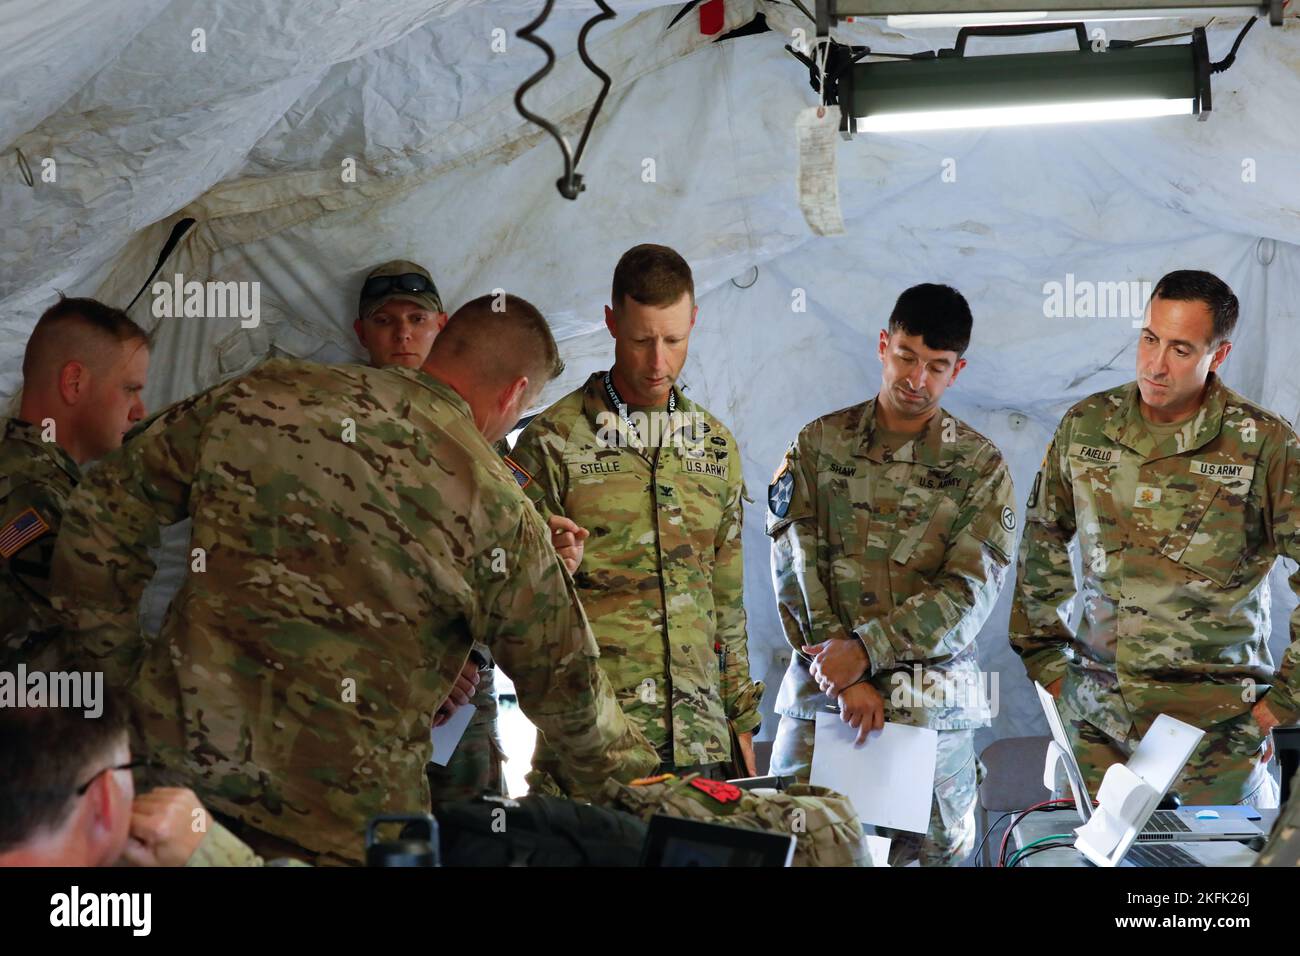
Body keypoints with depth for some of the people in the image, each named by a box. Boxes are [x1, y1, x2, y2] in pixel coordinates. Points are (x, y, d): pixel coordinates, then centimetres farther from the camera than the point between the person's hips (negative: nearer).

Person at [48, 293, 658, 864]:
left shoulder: (263, 397, 3)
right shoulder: (494, 505, -6)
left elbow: (104, 510, 6)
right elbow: (562, 681, 4)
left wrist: (118, 672, 14)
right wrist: (635, 767, 24)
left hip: (177, 752, 4)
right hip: (340, 820, -3)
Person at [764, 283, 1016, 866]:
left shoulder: (980, 465, 5)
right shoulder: (819, 445, 7)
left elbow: (970, 592, -5)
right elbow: (795, 568, -1)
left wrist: (865, 649, -17)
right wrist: (846, 680, -12)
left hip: (931, 705, 0)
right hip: (820, 691, 1)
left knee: (934, 850, 1)